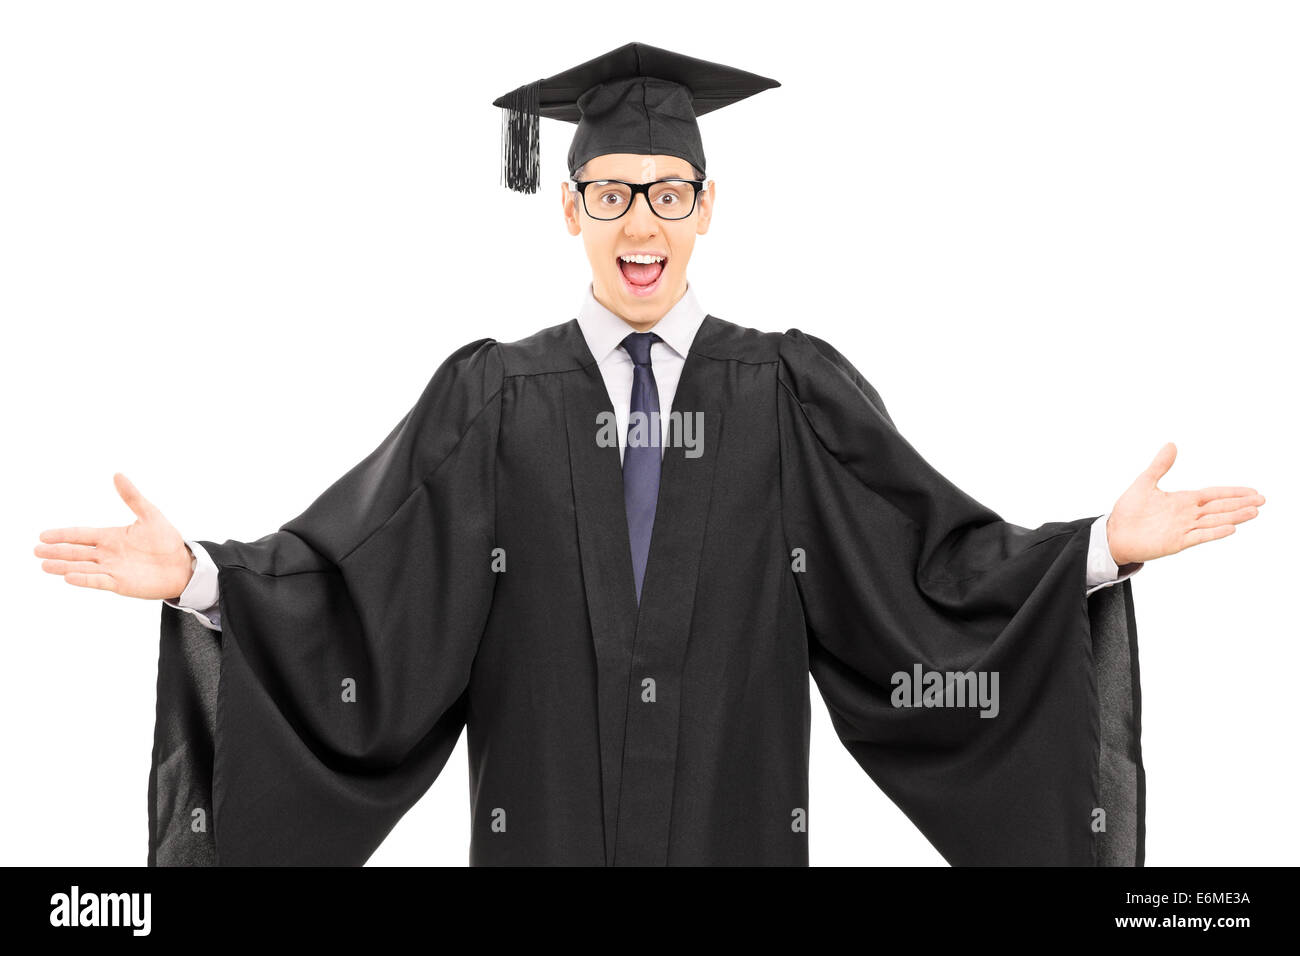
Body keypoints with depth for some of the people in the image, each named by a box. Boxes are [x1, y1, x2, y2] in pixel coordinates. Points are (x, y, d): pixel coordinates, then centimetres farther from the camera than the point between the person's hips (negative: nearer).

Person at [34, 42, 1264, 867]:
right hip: (546, 830, 0)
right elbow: (351, 586, -7)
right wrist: (197, 576, -20)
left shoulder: (792, 395, -1)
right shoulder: (491, 402, -3)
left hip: (738, 831, 1)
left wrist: (1107, 545, -15)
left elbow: (941, 566, -4)